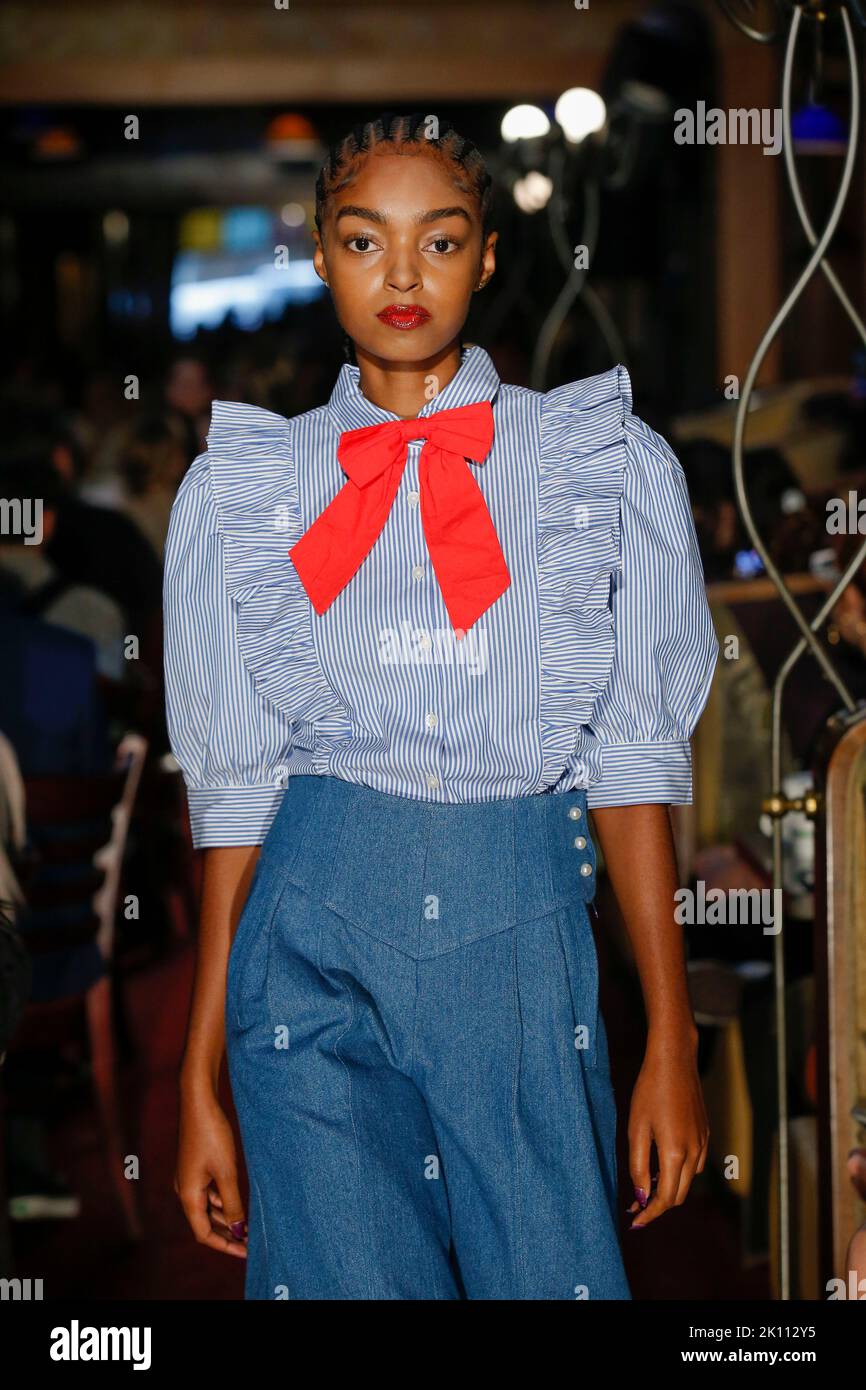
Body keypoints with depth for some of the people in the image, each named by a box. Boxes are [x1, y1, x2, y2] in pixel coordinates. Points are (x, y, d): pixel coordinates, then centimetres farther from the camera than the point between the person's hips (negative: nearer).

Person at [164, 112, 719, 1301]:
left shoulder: (605, 464, 7)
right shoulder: (245, 486, 9)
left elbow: (635, 757, 6)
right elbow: (234, 788, 9)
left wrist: (672, 1045, 1)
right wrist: (201, 1081, 6)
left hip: (525, 937, 0)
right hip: (314, 939, 0)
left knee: (555, 1276, -3)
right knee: (345, 1275, -3)